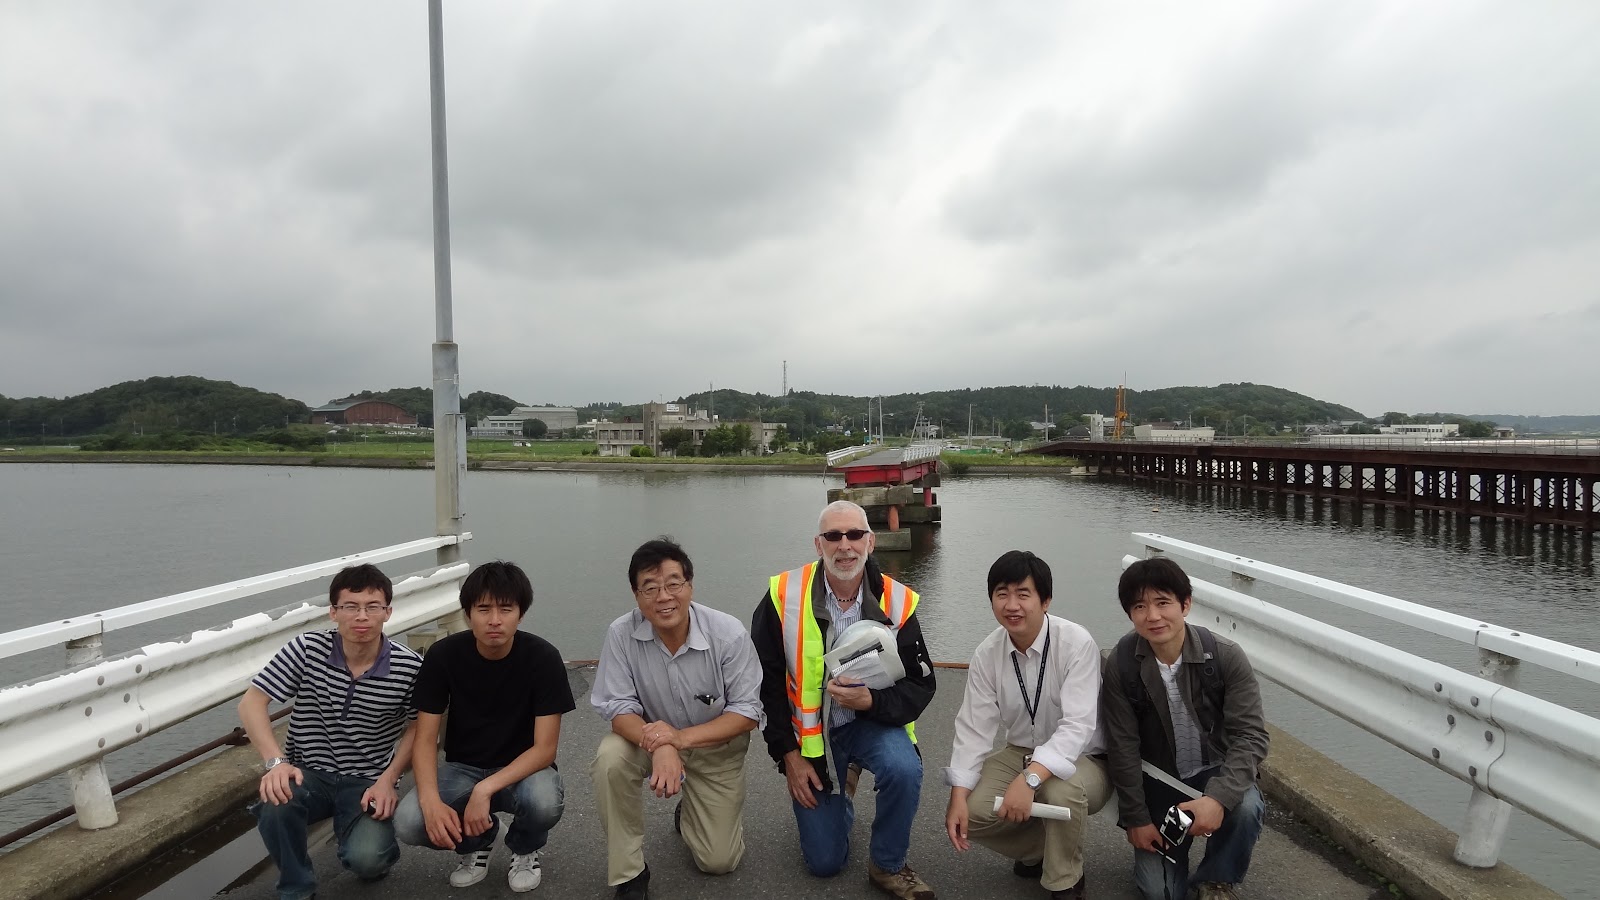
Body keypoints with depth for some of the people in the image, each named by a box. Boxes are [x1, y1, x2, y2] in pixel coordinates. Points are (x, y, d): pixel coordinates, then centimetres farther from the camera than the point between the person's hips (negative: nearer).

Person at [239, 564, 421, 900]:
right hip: (308, 774, 1)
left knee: (365, 859, -25)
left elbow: (416, 728, 0)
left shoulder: (409, 667, -13)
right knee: (276, 802, -32)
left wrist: (387, 780, -11)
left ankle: (378, 846, 16)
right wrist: (276, 762, -24)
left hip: (367, 782, -1)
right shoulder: (307, 648, -12)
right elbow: (251, 703, -10)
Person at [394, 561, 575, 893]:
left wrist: (486, 790, -33)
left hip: (522, 769, -2)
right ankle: (477, 841, 9)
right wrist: (431, 801, -31)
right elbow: (425, 739, -13)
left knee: (544, 802, -35)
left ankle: (524, 849, 4)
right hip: (462, 769, 2)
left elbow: (545, 748, -21)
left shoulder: (543, 658, -21)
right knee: (408, 823, -26)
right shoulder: (443, 655, -15)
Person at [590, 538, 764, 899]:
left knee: (719, 862, 0)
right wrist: (659, 747, -40)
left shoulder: (729, 633, -26)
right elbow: (619, 709, -19)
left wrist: (682, 737, -35)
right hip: (650, 736, 1)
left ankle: (690, 812, 35)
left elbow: (747, 712, -21)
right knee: (610, 761, -32)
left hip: (716, 745, 0)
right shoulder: (621, 634, -23)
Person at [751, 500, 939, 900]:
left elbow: (920, 684, -9)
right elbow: (766, 679, -8)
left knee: (904, 770, -33)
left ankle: (888, 866, -3)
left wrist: (871, 700, -29)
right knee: (824, 861, 3)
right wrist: (789, 754, -8)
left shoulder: (897, 602, -15)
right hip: (810, 731, 0)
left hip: (873, 721, 0)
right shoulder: (784, 596, -17)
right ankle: (842, 785, 36)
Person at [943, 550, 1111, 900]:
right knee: (973, 811, -18)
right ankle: (1042, 849, 14)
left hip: (1082, 759, -4)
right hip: (1021, 752, 5)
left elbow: (1077, 726, -32)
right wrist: (958, 797, -20)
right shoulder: (987, 653, -10)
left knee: (1060, 792, -37)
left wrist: (1029, 779, -44)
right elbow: (973, 728, -10)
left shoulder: (1077, 644, -25)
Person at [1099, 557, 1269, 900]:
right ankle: (1172, 840, 27)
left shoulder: (1226, 657, -19)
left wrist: (1219, 797, -35)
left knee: (1246, 807, -33)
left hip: (1213, 771, 0)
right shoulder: (1121, 665, -17)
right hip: (1157, 779, 0)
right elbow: (1122, 747, -10)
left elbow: (1250, 736, -21)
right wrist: (1136, 818, -9)